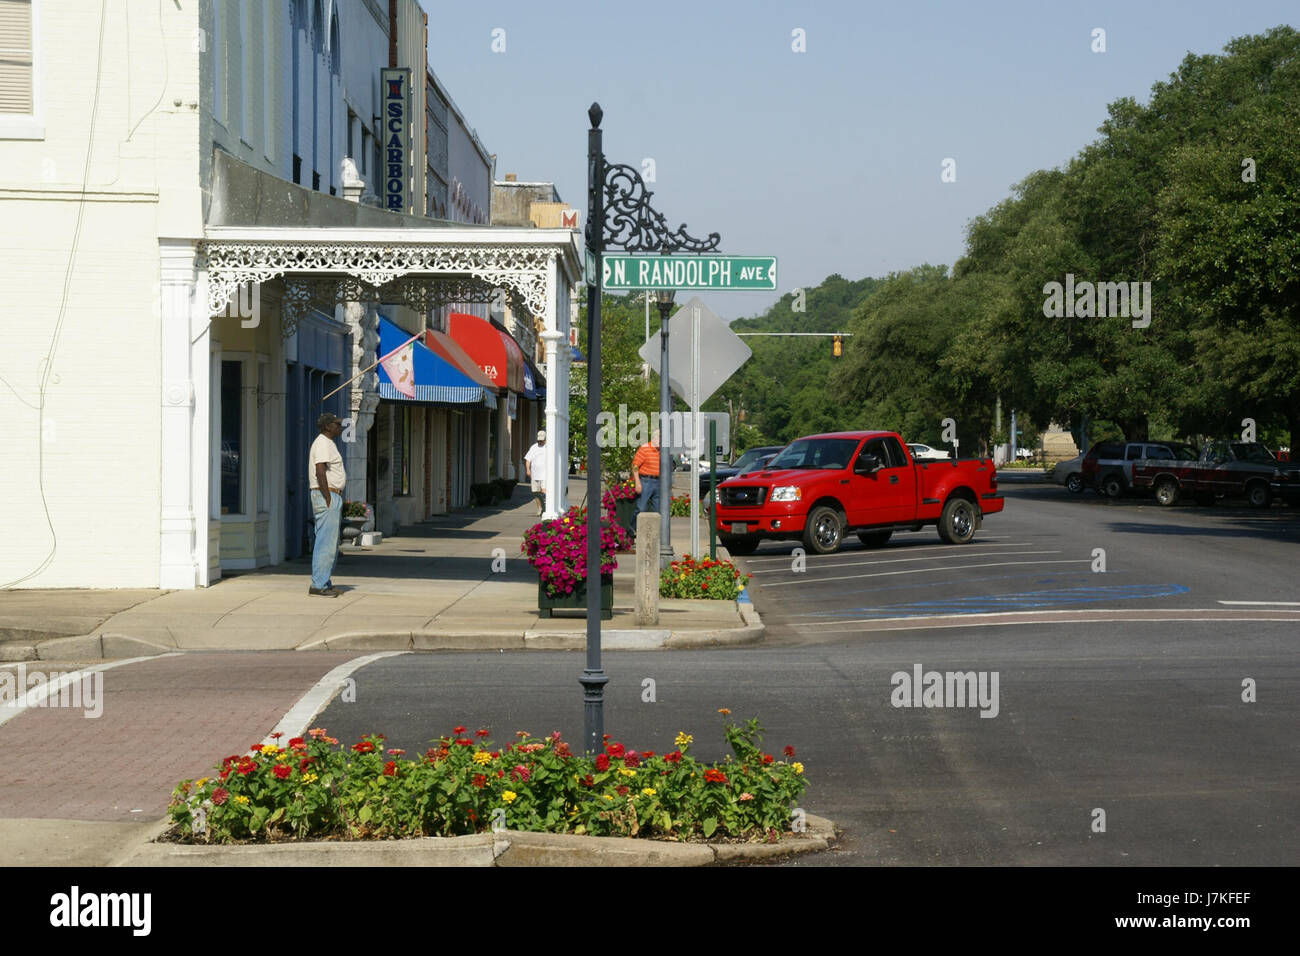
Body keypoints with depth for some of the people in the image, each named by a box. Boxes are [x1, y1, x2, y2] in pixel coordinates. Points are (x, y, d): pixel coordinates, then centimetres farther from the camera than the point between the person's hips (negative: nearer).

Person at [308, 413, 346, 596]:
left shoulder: (328, 443, 21)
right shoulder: (323, 444, -13)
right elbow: (320, 472, -22)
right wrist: (328, 500, -23)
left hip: (332, 497, 11)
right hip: (327, 495, -11)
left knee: (331, 542, 13)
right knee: (326, 542, -11)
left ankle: (324, 583, 17)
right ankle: (318, 585, -11)